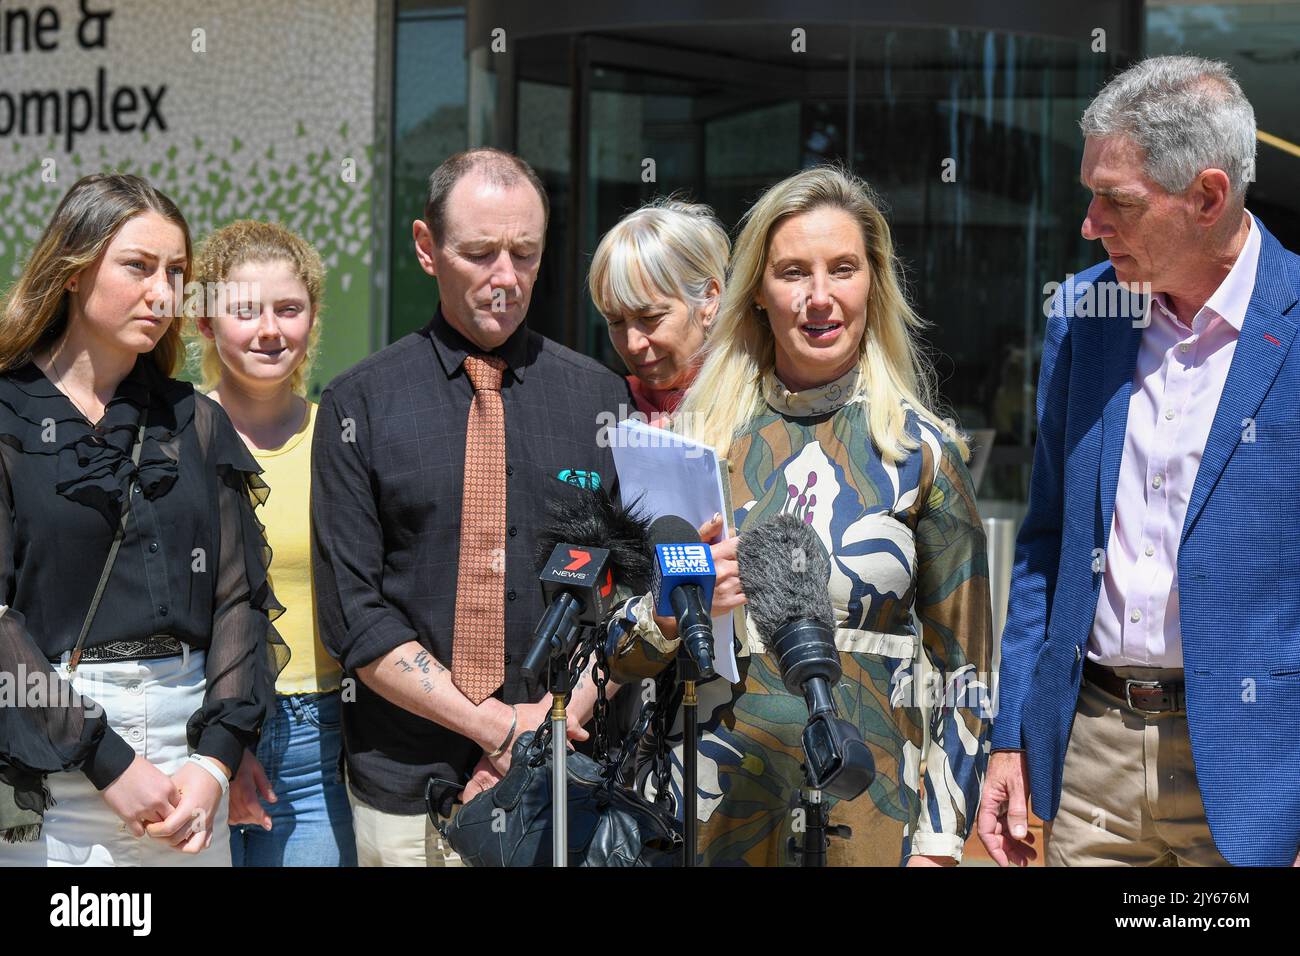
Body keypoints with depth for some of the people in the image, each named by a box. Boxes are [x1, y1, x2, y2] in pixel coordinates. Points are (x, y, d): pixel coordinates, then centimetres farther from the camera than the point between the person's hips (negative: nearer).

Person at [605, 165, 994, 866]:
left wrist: (939, 844, -4)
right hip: (710, 810, 2)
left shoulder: (922, 452, -2)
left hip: (864, 819, -1)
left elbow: (964, 673, 1)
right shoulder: (694, 438, 2)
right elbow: (620, 658, 5)